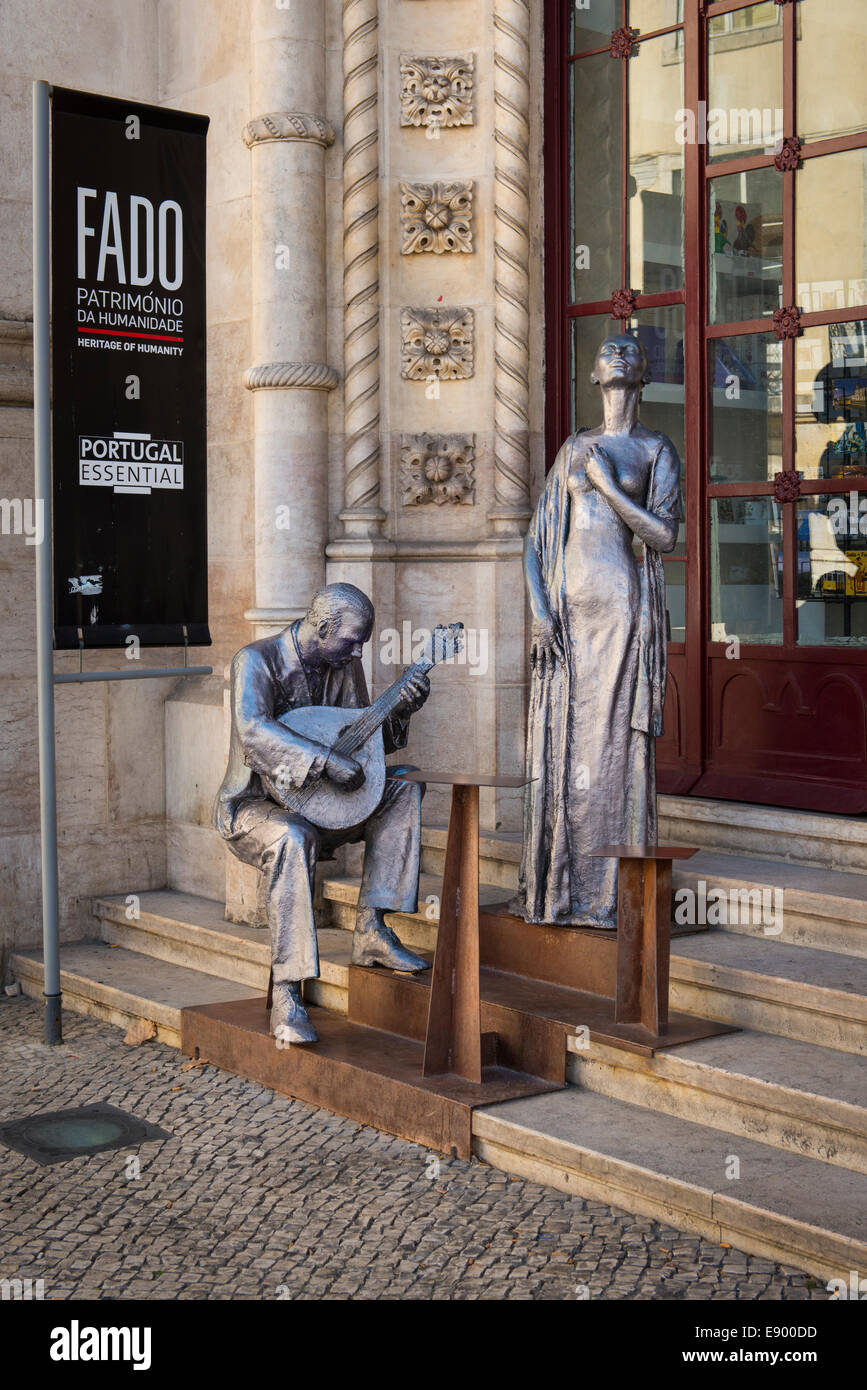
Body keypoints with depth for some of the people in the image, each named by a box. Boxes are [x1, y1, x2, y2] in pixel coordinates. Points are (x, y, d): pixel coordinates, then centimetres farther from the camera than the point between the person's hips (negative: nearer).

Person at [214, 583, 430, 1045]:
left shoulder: (344, 664, 6)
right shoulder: (256, 661, -16)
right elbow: (253, 731, -33)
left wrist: (399, 710, -7)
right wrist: (327, 761, -40)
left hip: (315, 803, 7)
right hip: (252, 804, -7)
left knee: (403, 788, -9)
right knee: (292, 839, -39)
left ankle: (371, 930, -12)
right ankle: (286, 1000, -38)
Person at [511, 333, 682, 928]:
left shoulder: (657, 450, 5)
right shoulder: (575, 448, 16)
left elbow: (665, 536, -8)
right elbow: (536, 539, 12)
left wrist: (606, 483, -9)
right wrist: (539, 608, -2)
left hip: (622, 603, -4)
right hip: (566, 604, 4)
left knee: (615, 737, -6)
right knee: (562, 738, 3)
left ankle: (613, 892, 0)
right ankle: (559, 884, 11)